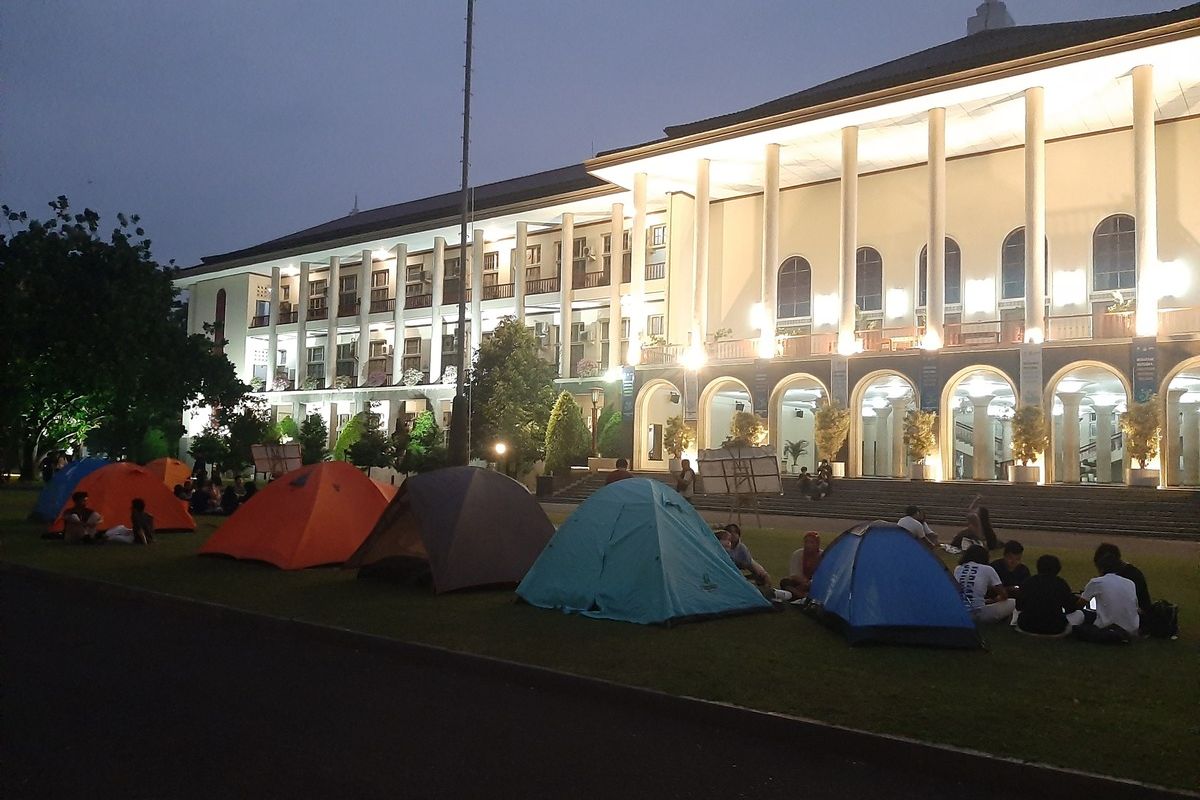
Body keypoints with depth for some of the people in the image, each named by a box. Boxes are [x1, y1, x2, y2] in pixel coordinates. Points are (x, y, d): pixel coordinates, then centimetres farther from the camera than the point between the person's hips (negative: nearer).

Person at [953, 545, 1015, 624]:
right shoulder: (987, 570, 1)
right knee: (1012, 603, 16)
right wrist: (991, 601, 27)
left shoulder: (958, 569, 12)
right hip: (978, 616, -5)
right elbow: (1003, 596, 6)